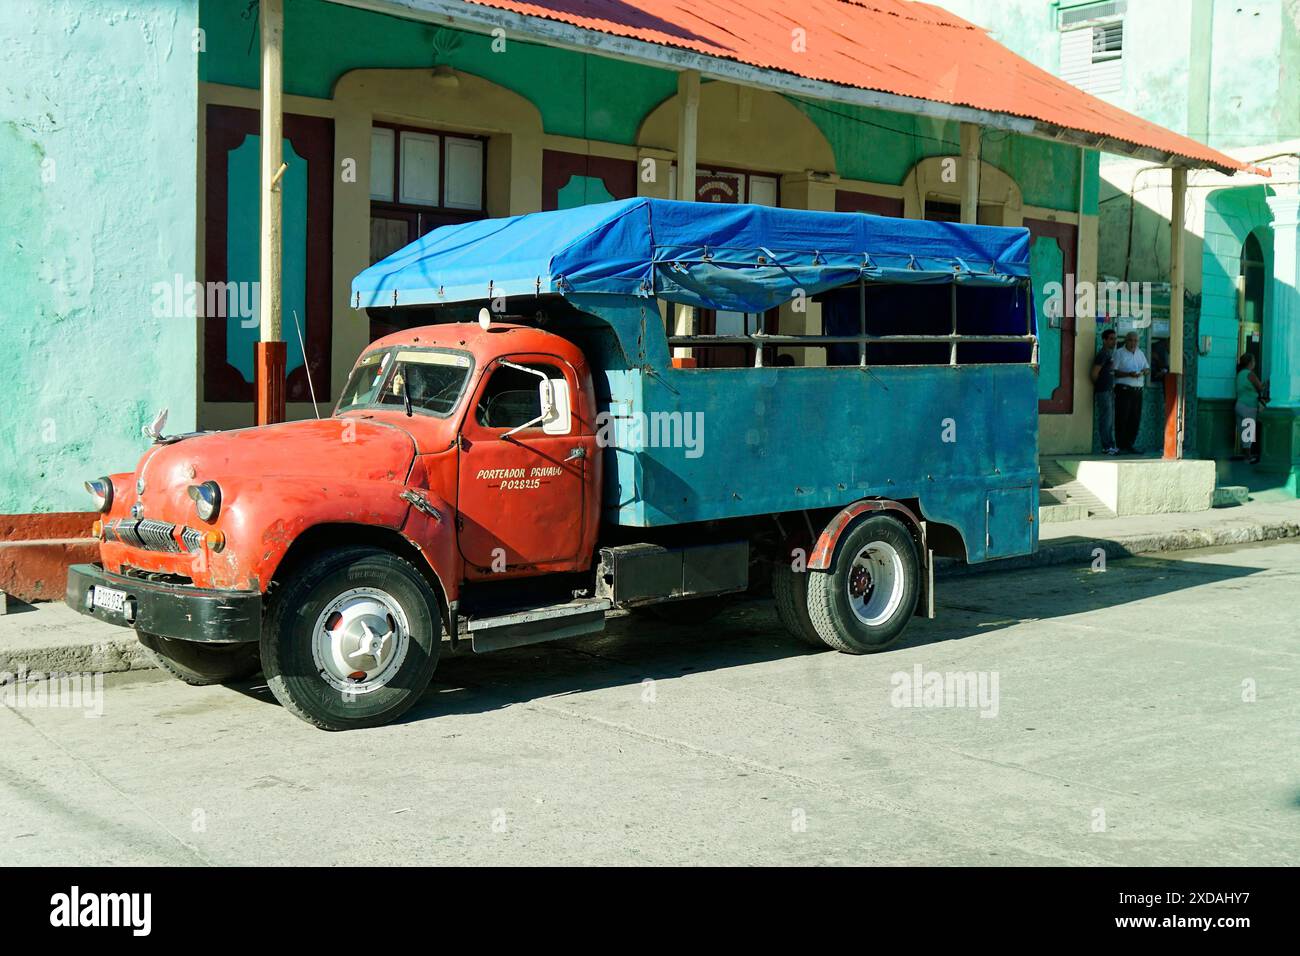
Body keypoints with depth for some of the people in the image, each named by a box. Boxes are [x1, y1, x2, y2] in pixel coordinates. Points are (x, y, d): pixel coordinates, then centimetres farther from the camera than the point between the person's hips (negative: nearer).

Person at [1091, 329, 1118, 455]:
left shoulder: (1111, 353, 15)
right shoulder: (1102, 354, -14)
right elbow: (1094, 373, -18)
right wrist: (1098, 385, -4)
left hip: (1110, 391, 10)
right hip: (1103, 391, -10)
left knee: (1111, 420, 12)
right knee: (1106, 420, -6)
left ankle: (1111, 446, 18)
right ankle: (1107, 446, -2)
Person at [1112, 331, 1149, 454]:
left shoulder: (1140, 353, 18)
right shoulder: (1119, 353, -1)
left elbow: (1147, 368, 21)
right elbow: (1114, 372, -8)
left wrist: (1143, 371, -2)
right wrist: (1129, 374, -19)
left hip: (1138, 390, 6)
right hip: (1124, 389, -6)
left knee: (1135, 419, 6)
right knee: (1122, 418, -7)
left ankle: (1129, 445, 14)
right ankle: (1121, 446, -4)